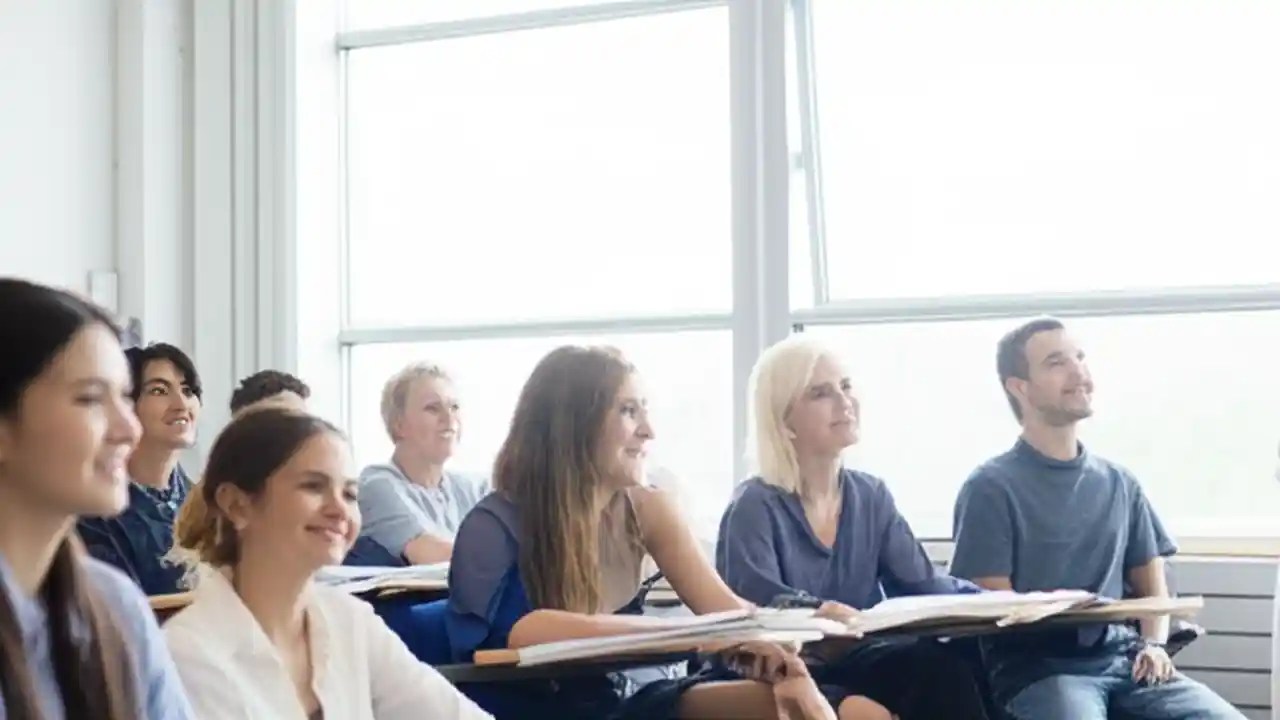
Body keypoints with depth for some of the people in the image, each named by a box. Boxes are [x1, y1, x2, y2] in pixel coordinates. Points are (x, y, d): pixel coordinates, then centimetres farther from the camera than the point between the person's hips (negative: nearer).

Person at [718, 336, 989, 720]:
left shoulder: (871, 495, 13)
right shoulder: (756, 506, -8)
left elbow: (921, 583, 7)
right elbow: (756, 603, -24)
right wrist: (816, 612, -46)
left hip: (853, 662, 6)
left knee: (942, 667, -25)